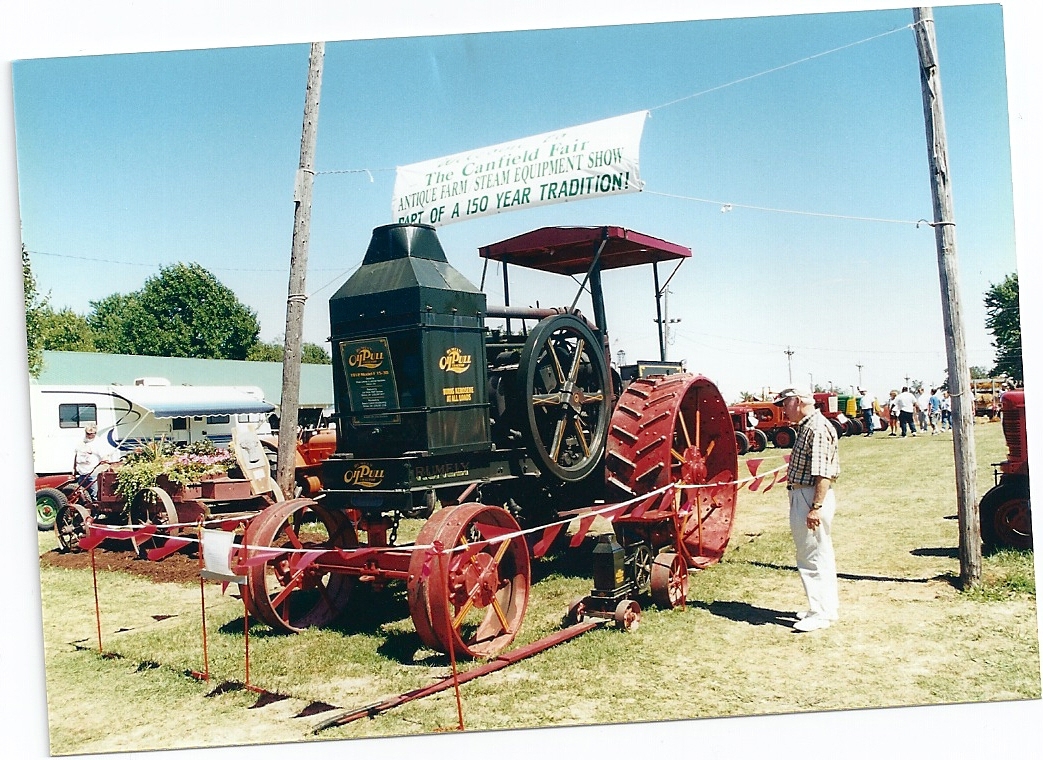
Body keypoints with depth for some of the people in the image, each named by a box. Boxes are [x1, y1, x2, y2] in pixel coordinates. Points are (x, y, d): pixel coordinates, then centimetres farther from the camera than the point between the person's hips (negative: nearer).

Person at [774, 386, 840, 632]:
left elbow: (823, 473, -23)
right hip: (802, 495, 11)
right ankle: (828, 607, 27)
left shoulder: (818, 428, -18)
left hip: (812, 497, -11)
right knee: (820, 555, 17)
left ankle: (821, 614, 4)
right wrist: (811, 504, 16)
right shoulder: (806, 426, 14)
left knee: (813, 558, -4)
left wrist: (816, 507, -26)